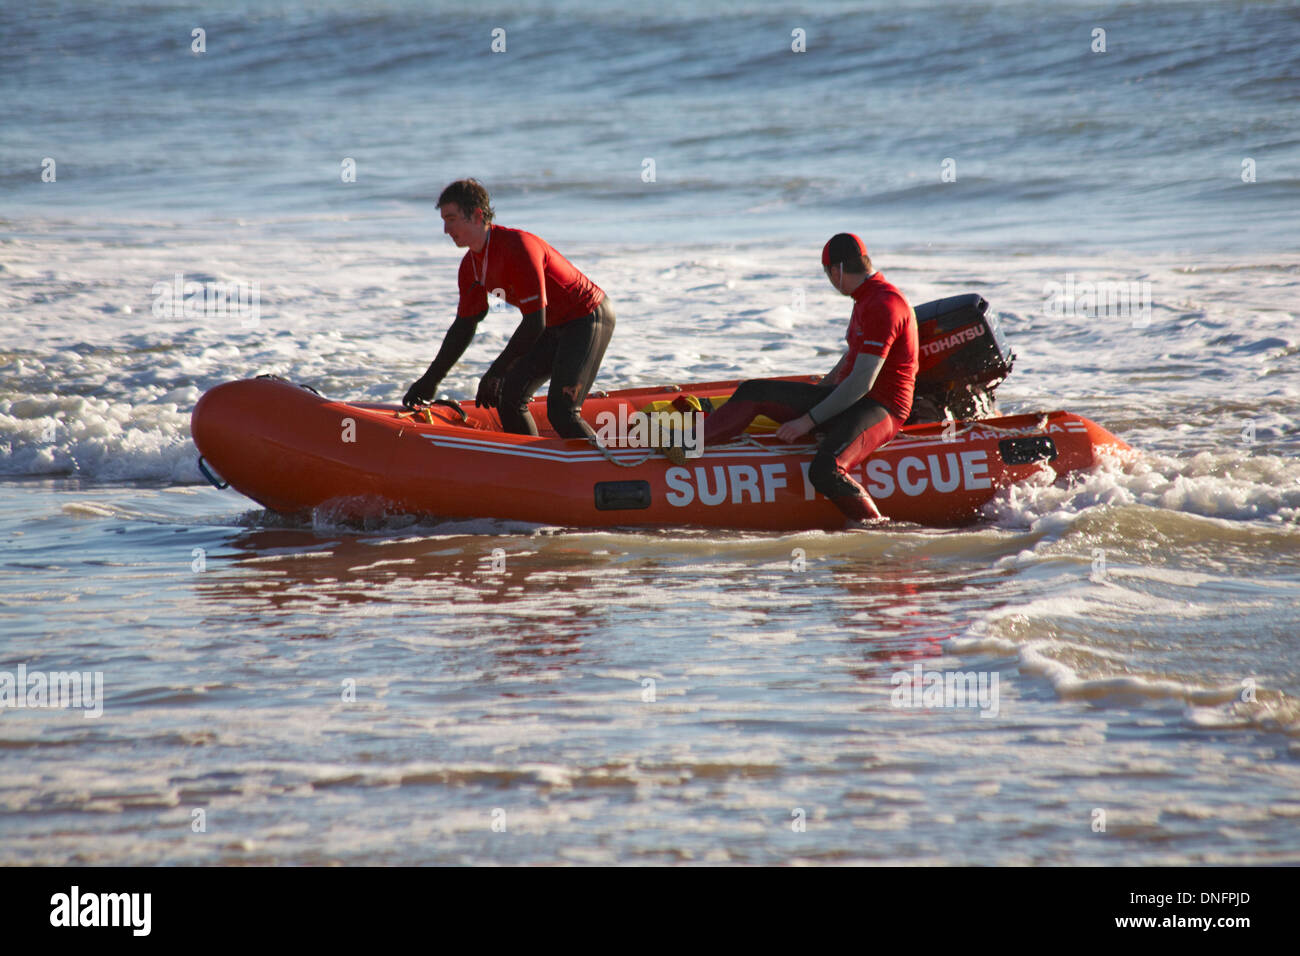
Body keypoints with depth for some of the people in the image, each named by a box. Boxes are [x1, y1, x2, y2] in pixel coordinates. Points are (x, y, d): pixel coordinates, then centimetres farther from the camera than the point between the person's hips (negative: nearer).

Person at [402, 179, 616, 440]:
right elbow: (464, 327, 13)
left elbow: (535, 322, -27)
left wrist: (496, 371, -21)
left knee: (561, 413, -19)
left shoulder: (518, 247, -27)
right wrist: (430, 381, 14)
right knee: (509, 396, 1)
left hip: (589, 319, -9)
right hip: (554, 328, 9)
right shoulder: (471, 266, 1)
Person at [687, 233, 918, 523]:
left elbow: (862, 382, -23)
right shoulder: (866, 298, 14)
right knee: (753, 392, 3)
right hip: (846, 399, 10)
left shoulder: (883, 306, -19)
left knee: (824, 472, -36)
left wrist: (809, 420, -19)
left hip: (879, 409, -10)